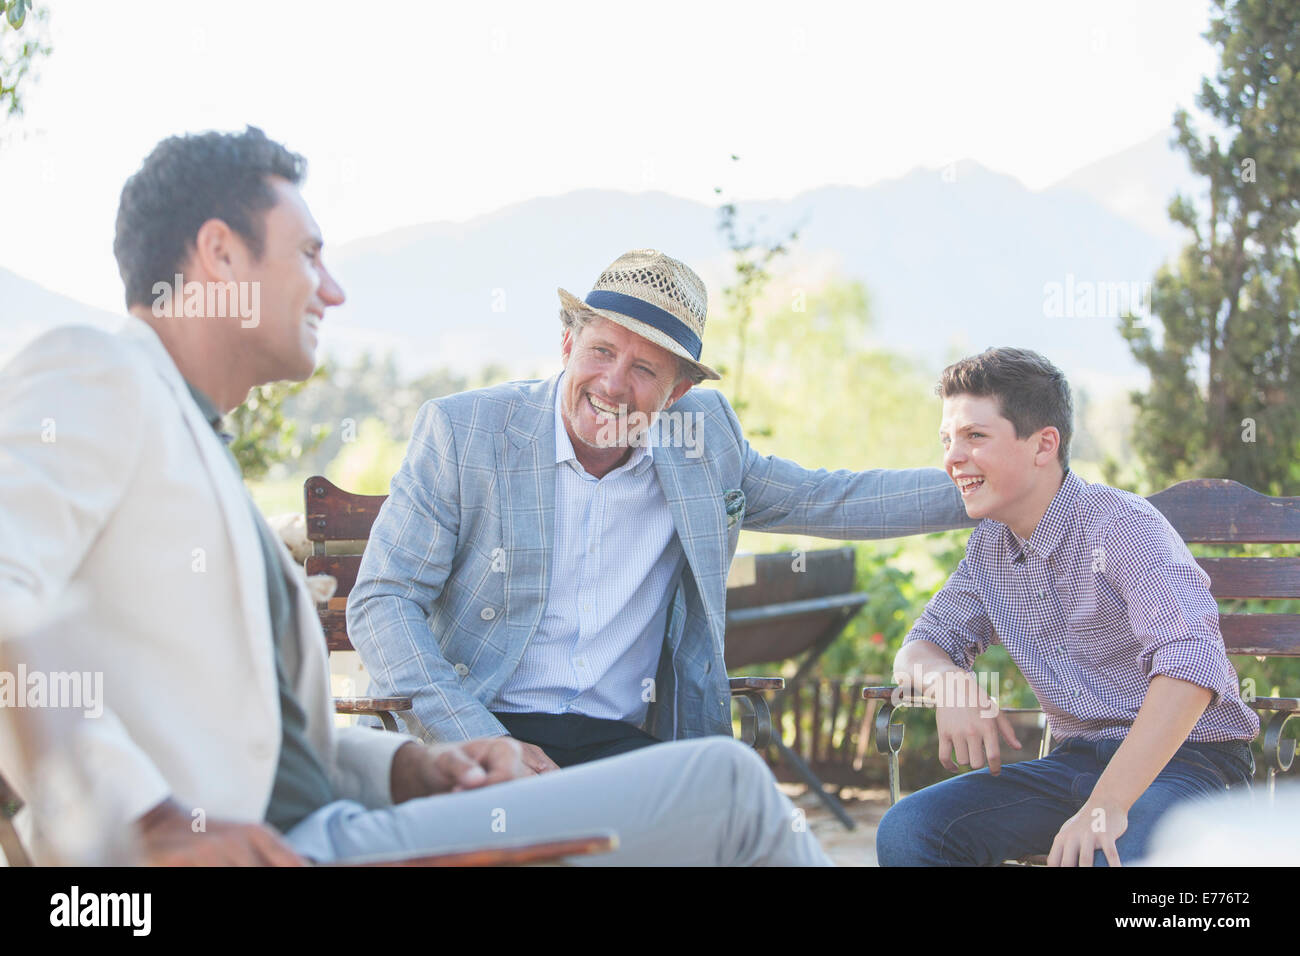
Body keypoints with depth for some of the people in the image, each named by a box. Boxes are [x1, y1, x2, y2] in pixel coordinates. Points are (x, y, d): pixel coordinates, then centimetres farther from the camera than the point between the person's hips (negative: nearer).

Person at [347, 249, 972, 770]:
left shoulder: (703, 438, 8)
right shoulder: (462, 431, -4)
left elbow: (825, 501, 22)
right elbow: (381, 602, -6)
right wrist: (481, 742, -19)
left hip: (625, 741, 4)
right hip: (469, 730, -3)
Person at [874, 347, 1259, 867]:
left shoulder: (1121, 523, -16)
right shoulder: (989, 547, 7)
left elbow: (1192, 663, -29)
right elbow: (918, 649, 14)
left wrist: (1107, 805, -37)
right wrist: (949, 681, -13)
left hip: (1187, 759, -6)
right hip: (1076, 761, 7)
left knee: (1114, 855, -38)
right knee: (906, 831, -13)